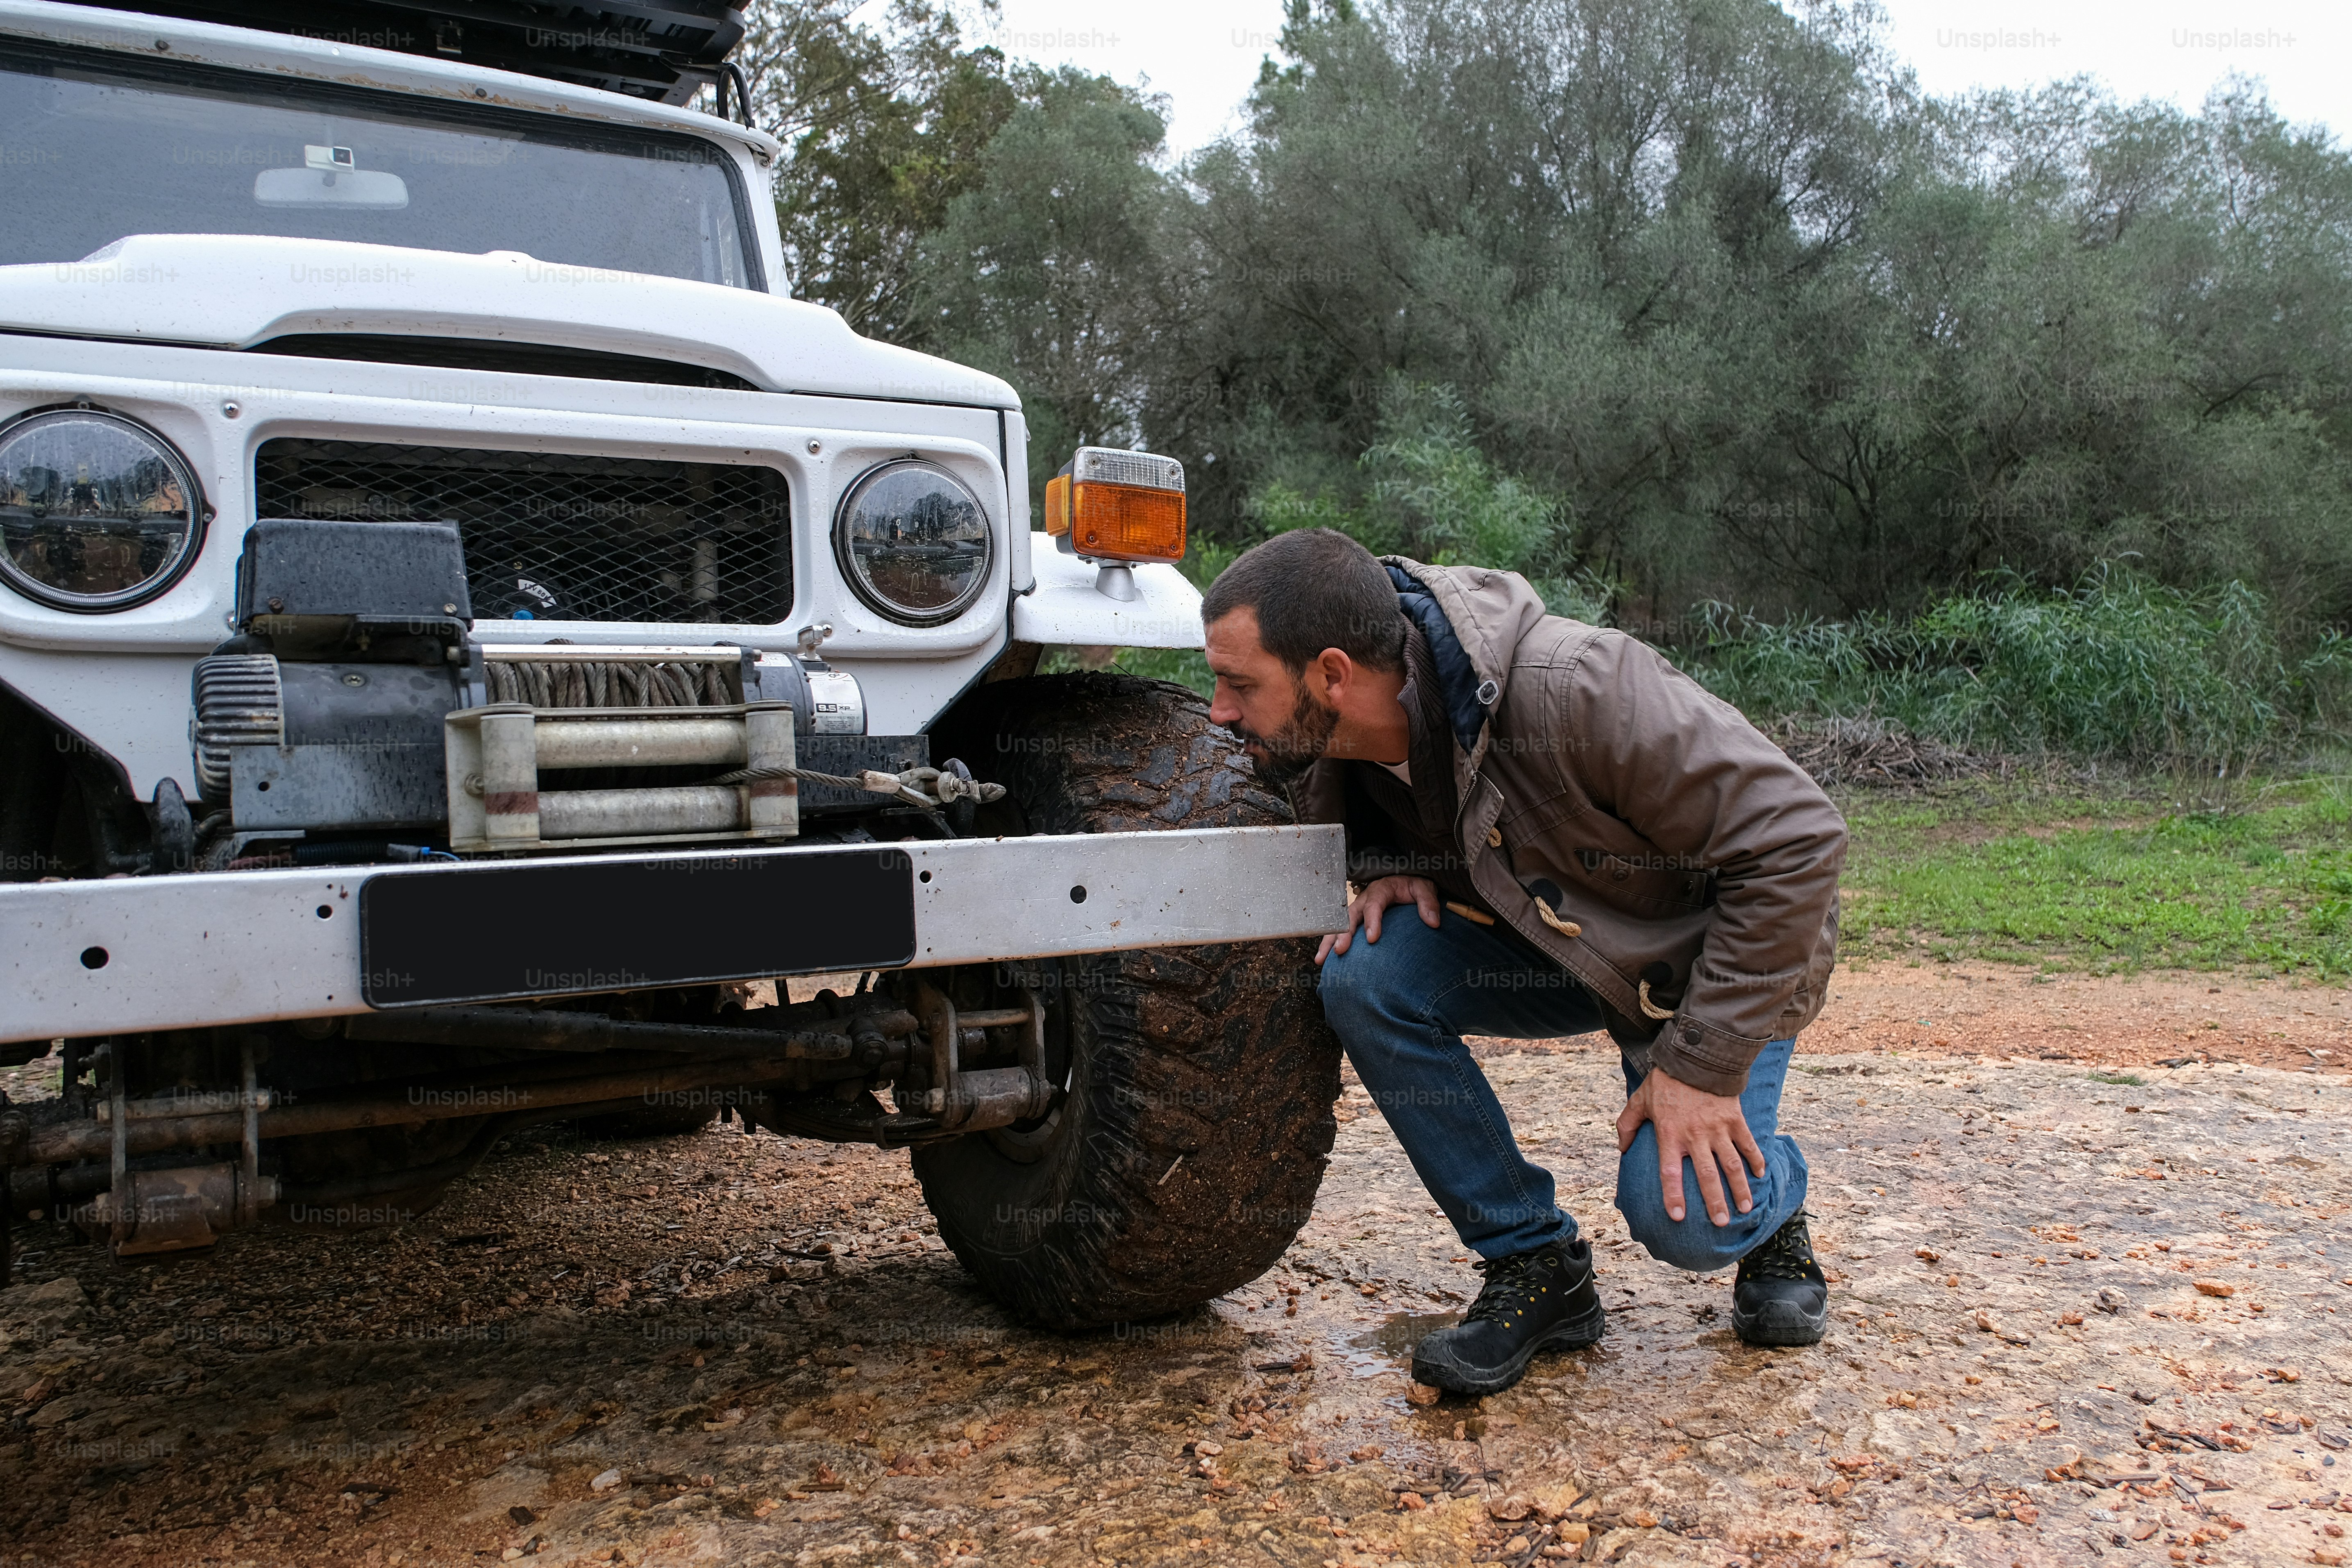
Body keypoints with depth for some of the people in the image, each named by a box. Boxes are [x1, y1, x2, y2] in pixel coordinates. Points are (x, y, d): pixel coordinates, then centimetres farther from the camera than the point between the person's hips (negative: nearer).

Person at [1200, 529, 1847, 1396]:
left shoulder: (1573, 690, -36)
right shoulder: (1318, 741, -17)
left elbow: (1795, 837, -29)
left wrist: (1703, 1064, -27)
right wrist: (1386, 870, -17)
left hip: (1715, 953, -5)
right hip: (1548, 939, 5)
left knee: (1683, 1213, -24)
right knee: (1363, 977, -22)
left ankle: (1769, 1203, 16)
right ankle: (1533, 1264, -5)